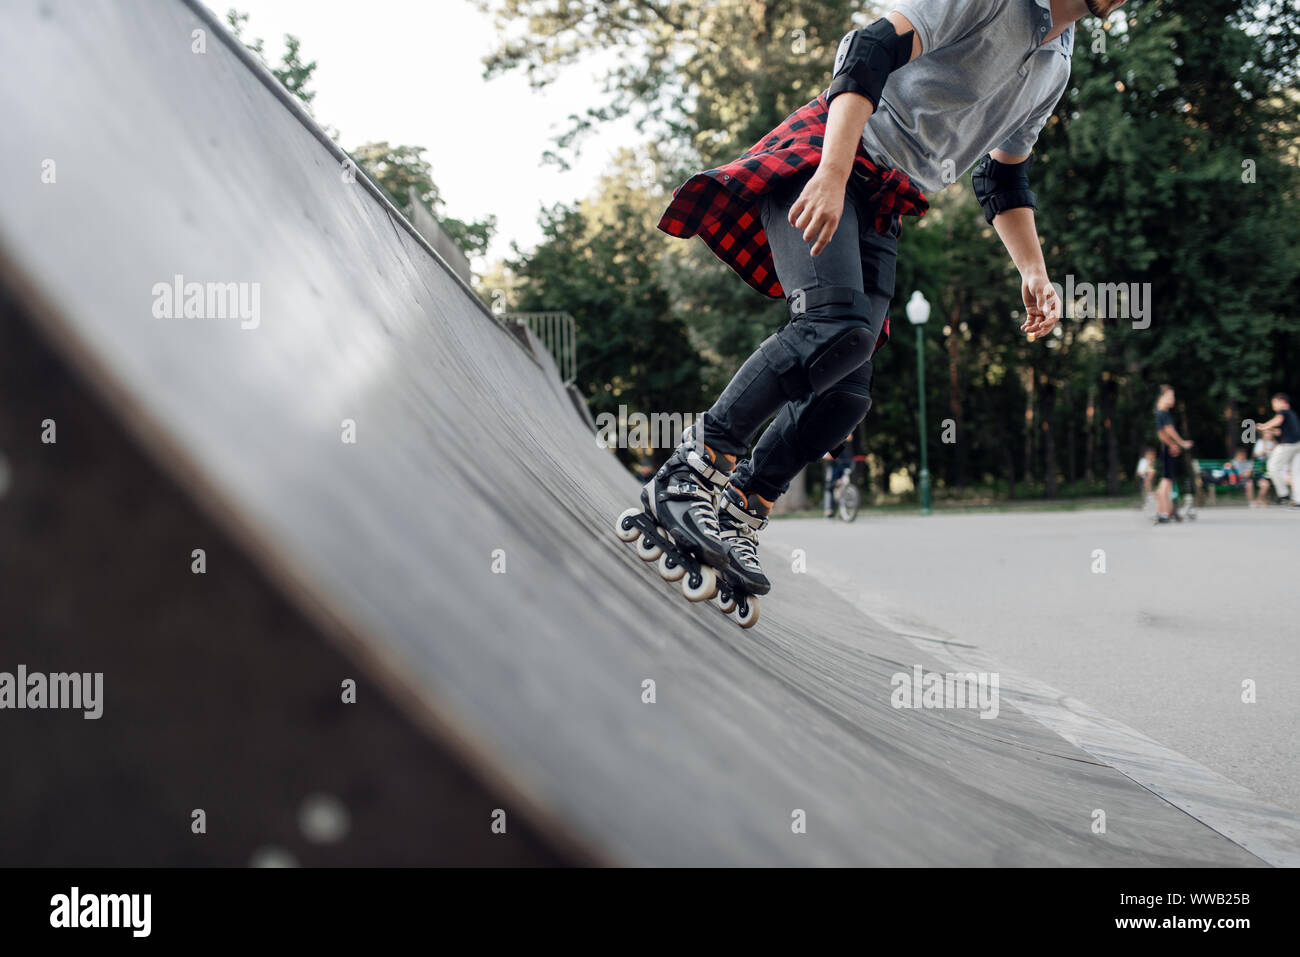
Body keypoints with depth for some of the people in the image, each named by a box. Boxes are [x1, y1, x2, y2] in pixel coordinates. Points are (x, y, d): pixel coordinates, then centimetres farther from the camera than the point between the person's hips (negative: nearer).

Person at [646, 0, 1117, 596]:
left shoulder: (1056, 68, 20)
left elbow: (1003, 178, 28)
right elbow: (873, 52, -16)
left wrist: (1034, 273, 14)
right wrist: (833, 174, -28)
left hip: (880, 215, 8)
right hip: (822, 159, -8)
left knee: (846, 394, -7)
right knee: (839, 326, -31)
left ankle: (737, 518, 2)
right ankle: (693, 473, -26)